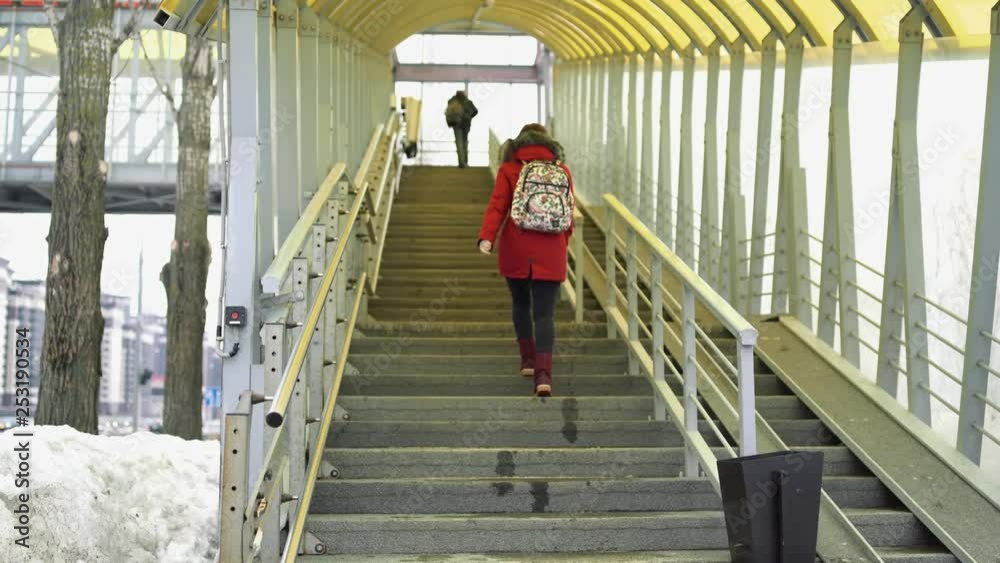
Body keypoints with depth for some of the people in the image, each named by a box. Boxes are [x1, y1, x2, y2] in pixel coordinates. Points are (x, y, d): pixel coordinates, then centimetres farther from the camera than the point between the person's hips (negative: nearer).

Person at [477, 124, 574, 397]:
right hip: (550, 254, 0)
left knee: (520, 303, 22)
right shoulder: (562, 172, 8)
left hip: (516, 252, 0)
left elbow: (497, 206, -10)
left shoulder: (509, 170, 2)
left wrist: (486, 238, -18)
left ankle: (528, 360, 25)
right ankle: (543, 373, -17)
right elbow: (568, 214, 11)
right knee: (545, 313, -2)